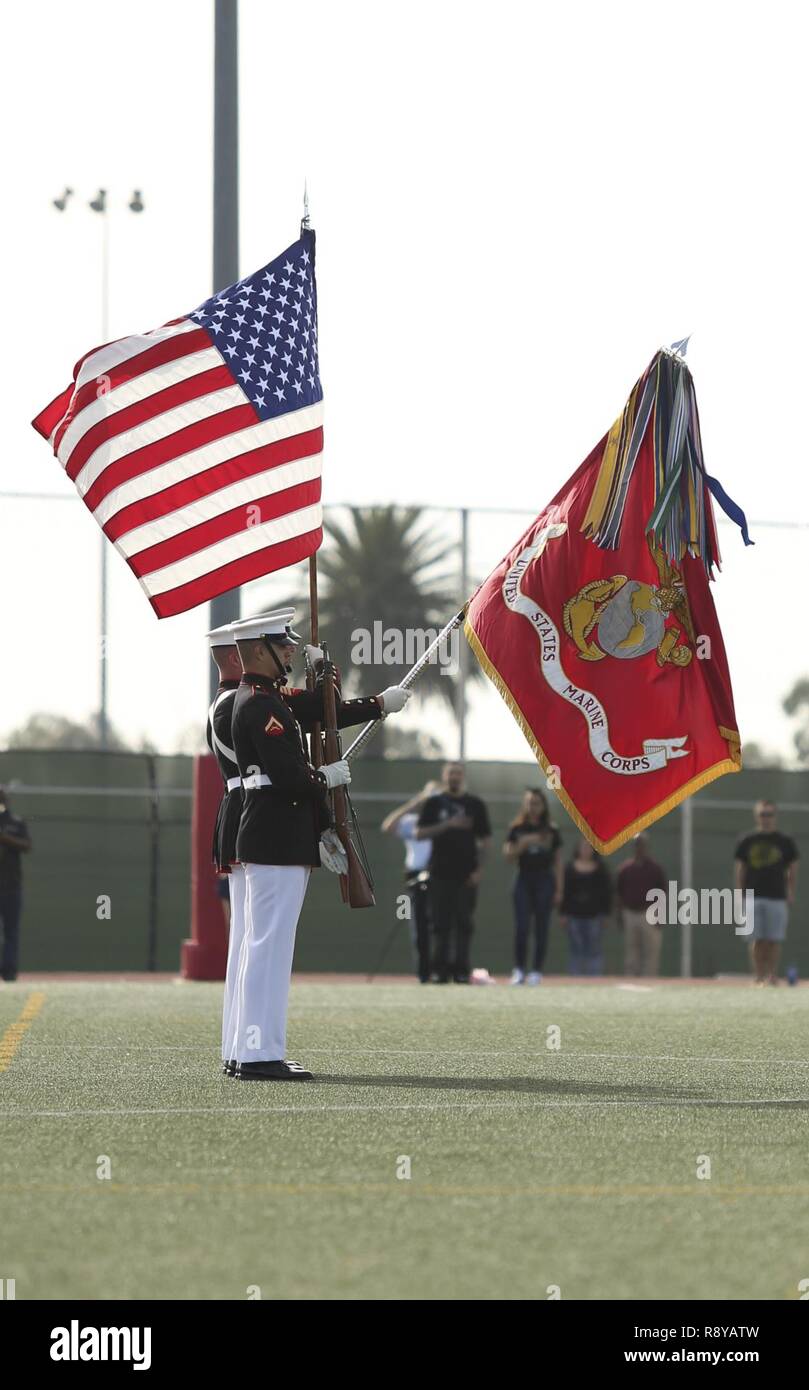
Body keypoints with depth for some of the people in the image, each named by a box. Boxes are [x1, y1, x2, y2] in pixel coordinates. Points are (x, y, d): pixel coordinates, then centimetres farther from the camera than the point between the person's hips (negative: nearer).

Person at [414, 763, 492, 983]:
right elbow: (420, 834, -1)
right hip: (440, 873, 0)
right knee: (441, 924, -1)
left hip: (466, 874, 0)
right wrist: (447, 825, -13)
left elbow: (485, 839, 10)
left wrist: (478, 868, -2)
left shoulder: (475, 804, 9)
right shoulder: (433, 804, 8)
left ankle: (461, 970, -1)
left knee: (464, 924, -3)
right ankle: (440, 970, 2)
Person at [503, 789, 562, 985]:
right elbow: (509, 856, 0)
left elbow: (557, 862, 7)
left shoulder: (551, 832, 5)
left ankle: (537, 971, 5)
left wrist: (559, 889, 3)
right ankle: (519, 969, -3)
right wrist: (524, 844, -16)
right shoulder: (517, 829, 5)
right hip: (524, 879, 0)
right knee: (521, 927, -8)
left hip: (544, 880, 0)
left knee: (541, 928, 0)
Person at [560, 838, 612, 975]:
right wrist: (564, 914, 0)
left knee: (594, 951, -1)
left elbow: (606, 892, 2)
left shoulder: (600, 868, 3)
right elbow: (564, 892, 5)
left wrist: (604, 914, -4)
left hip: (594, 916, -1)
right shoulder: (570, 869, 5)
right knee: (576, 951, 4)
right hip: (574, 916, 1)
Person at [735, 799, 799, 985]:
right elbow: (740, 869, 11)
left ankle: (772, 976, 3)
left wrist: (791, 894, 1)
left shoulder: (785, 841, 7)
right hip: (753, 898, 0)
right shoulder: (747, 841, 9)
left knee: (774, 940, -3)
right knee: (757, 940, -3)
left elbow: (793, 869, 10)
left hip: (777, 898, 0)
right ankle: (758, 976, 0)